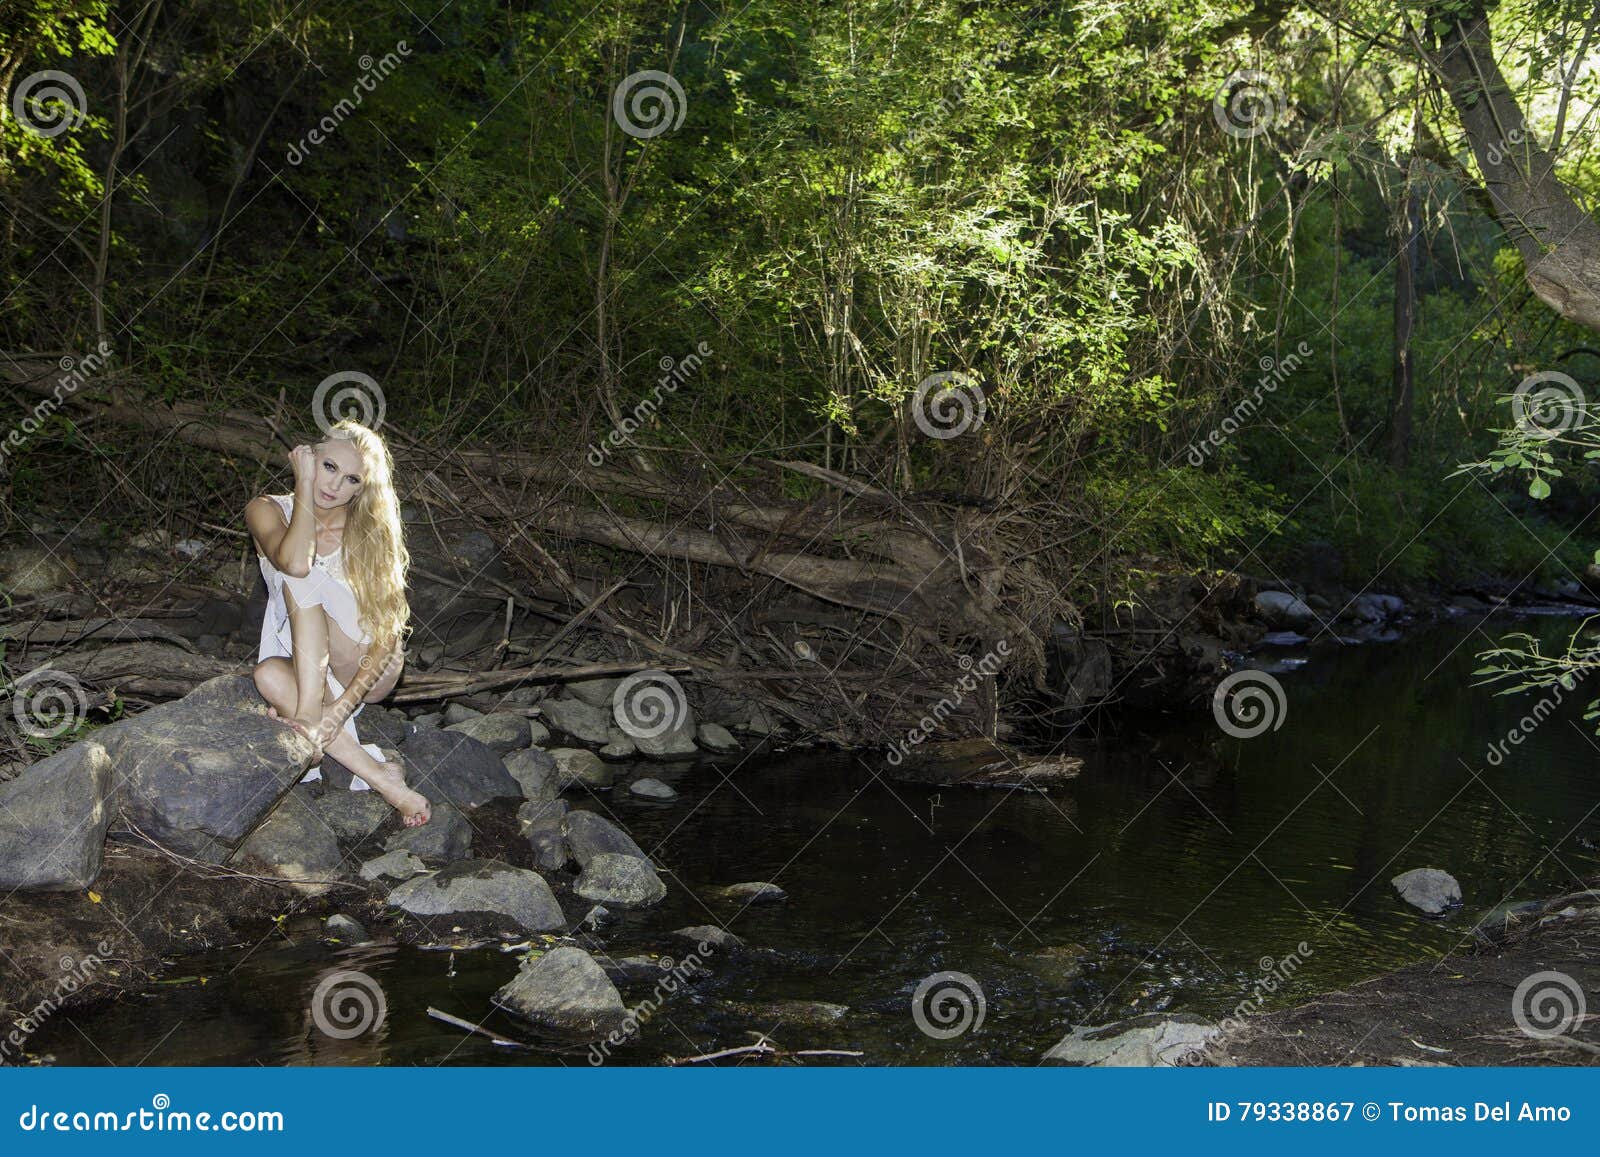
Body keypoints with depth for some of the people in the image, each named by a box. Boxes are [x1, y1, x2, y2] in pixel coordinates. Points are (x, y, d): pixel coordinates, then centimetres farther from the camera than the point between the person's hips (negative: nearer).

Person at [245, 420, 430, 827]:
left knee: (303, 584, -25)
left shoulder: (372, 530, -9)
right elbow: (295, 561, -30)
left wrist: (343, 705, -30)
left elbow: (389, 635, -17)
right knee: (269, 676, -34)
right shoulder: (268, 510, -5)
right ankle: (379, 776, -35)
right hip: (300, 668, 2)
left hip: (366, 673, -2)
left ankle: (308, 717, -36)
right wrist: (304, 484, -20)